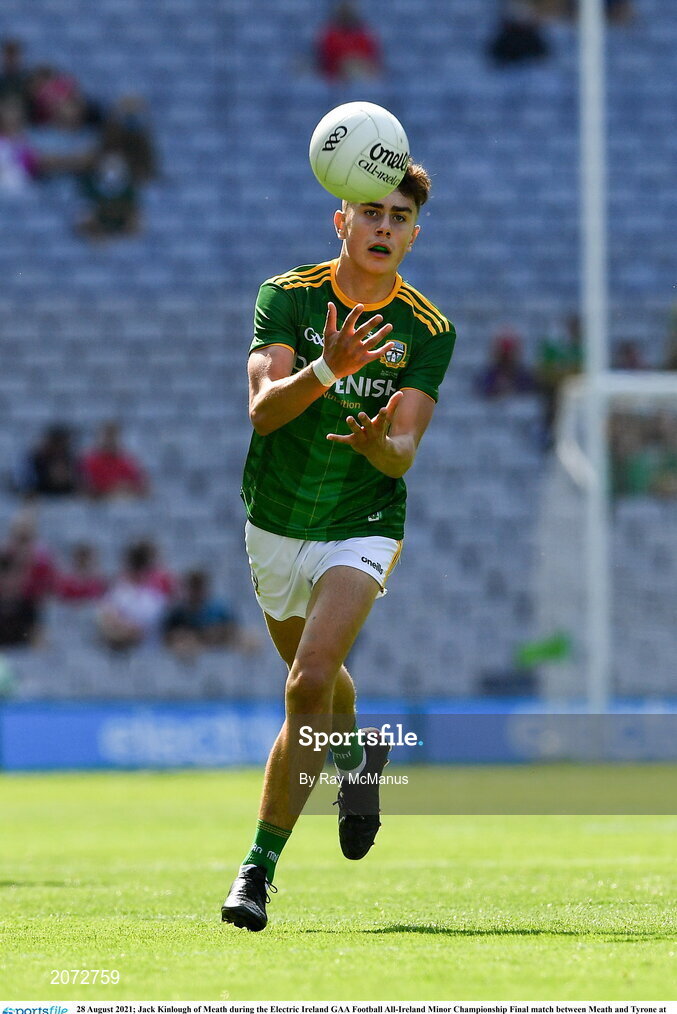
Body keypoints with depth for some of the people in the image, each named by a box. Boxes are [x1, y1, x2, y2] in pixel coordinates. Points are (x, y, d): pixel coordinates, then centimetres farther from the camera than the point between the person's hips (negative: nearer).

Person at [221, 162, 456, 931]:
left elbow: (402, 454, -15)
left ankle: (260, 866, -12)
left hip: (361, 529, -3)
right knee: (317, 678, 21)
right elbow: (263, 407, -24)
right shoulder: (286, 297, -10)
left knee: (308, 685, -21)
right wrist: (326, 370, -43)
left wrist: (378, 441, -39)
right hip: (275, 524, 3)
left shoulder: (428, 331, -10)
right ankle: (356, 753, 58)